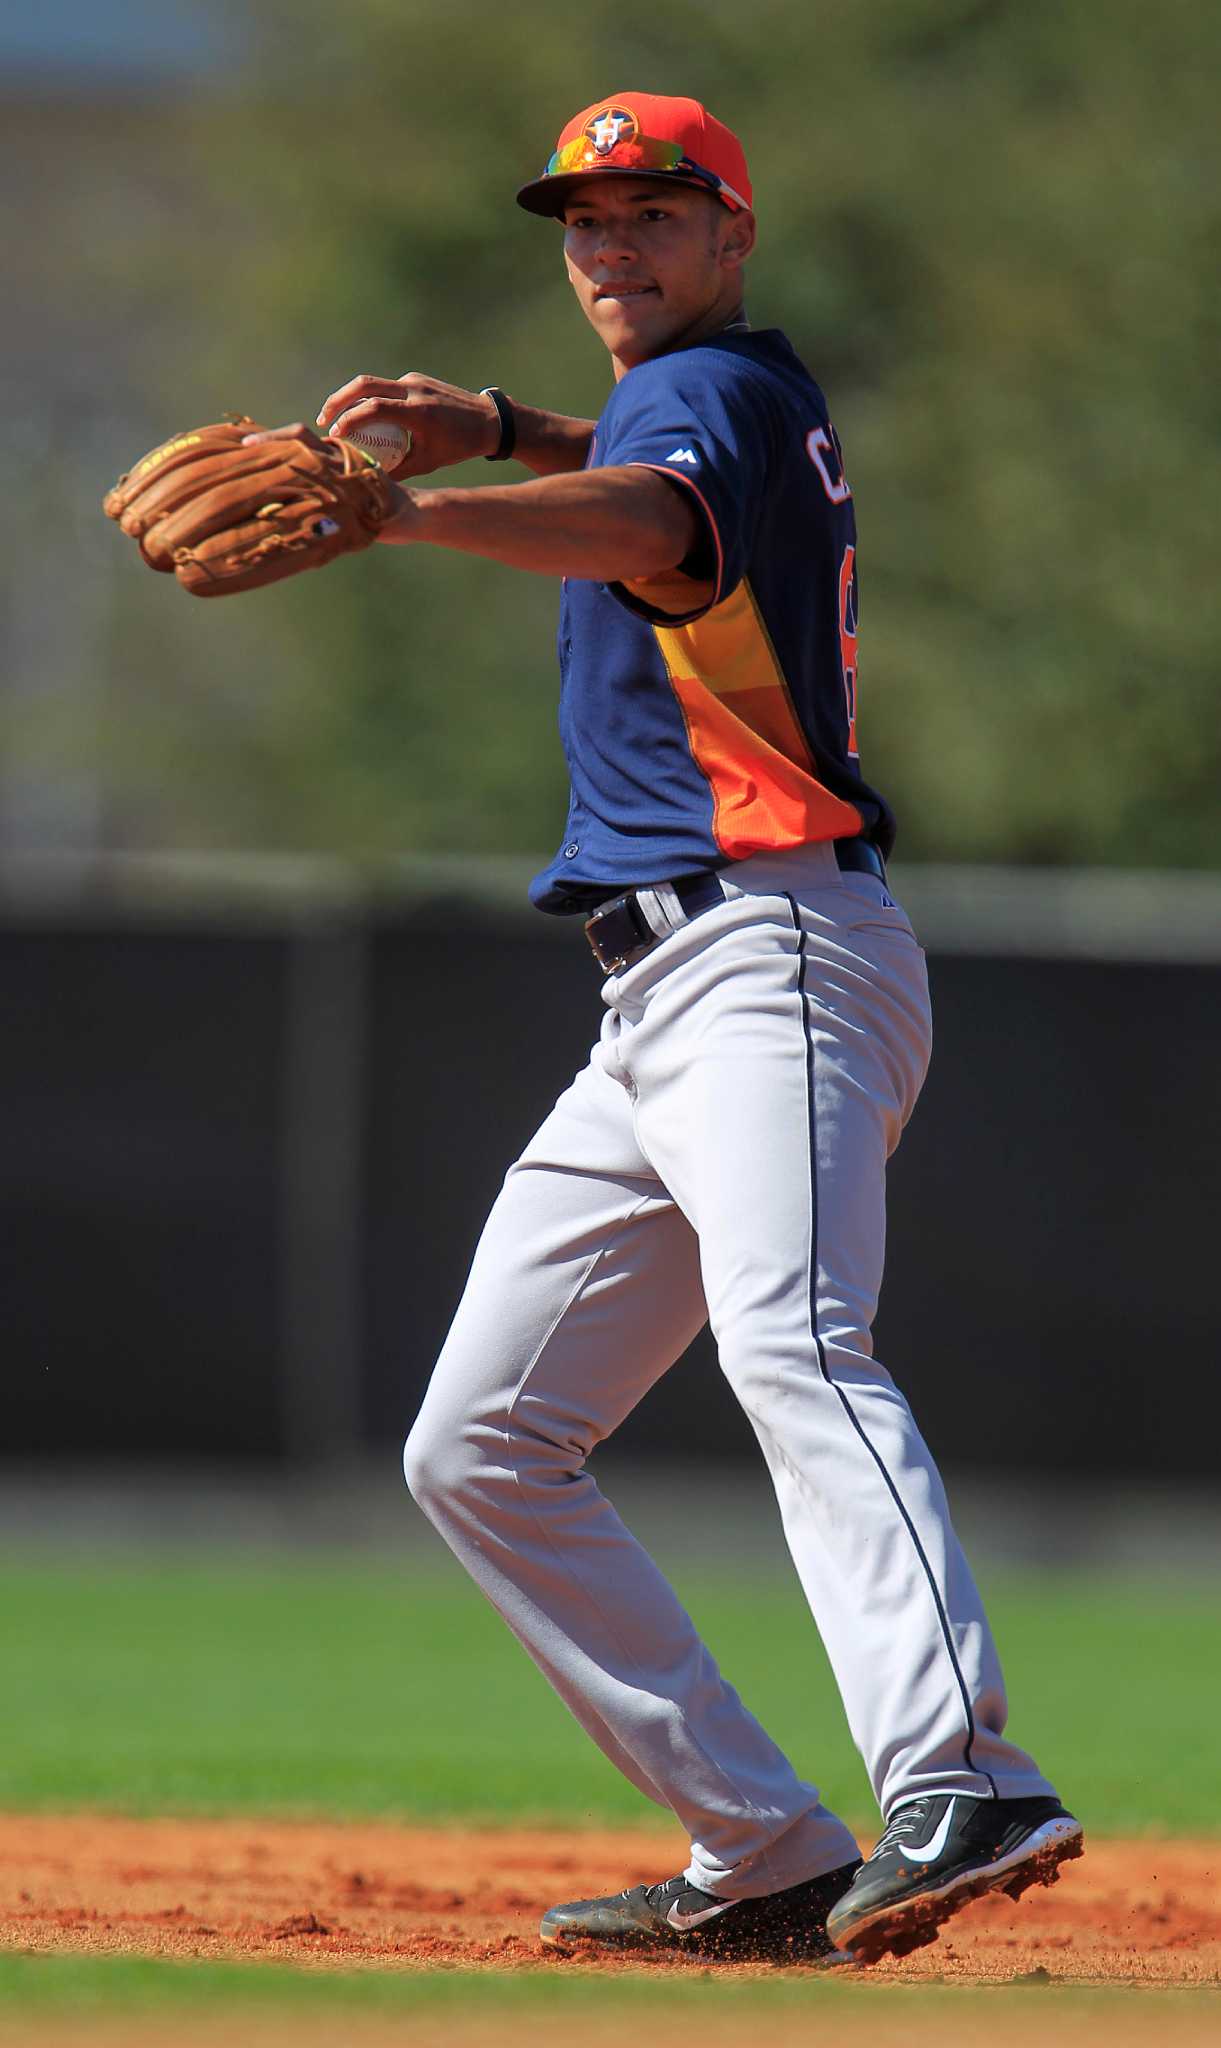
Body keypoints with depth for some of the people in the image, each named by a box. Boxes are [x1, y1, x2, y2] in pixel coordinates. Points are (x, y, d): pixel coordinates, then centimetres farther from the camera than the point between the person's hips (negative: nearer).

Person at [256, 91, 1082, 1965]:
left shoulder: (715, 386, -6)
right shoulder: (759, 398, 23)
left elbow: (647, 523, -30)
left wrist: (408, 509, -49)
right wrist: (496, 428, 25)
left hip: (775, 958, -11)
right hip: (658, 1014, 11)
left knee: (794, 1345, -34)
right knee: (479, 1454, 9)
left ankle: (963, 1790, -53)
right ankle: (768, 1861, 6)